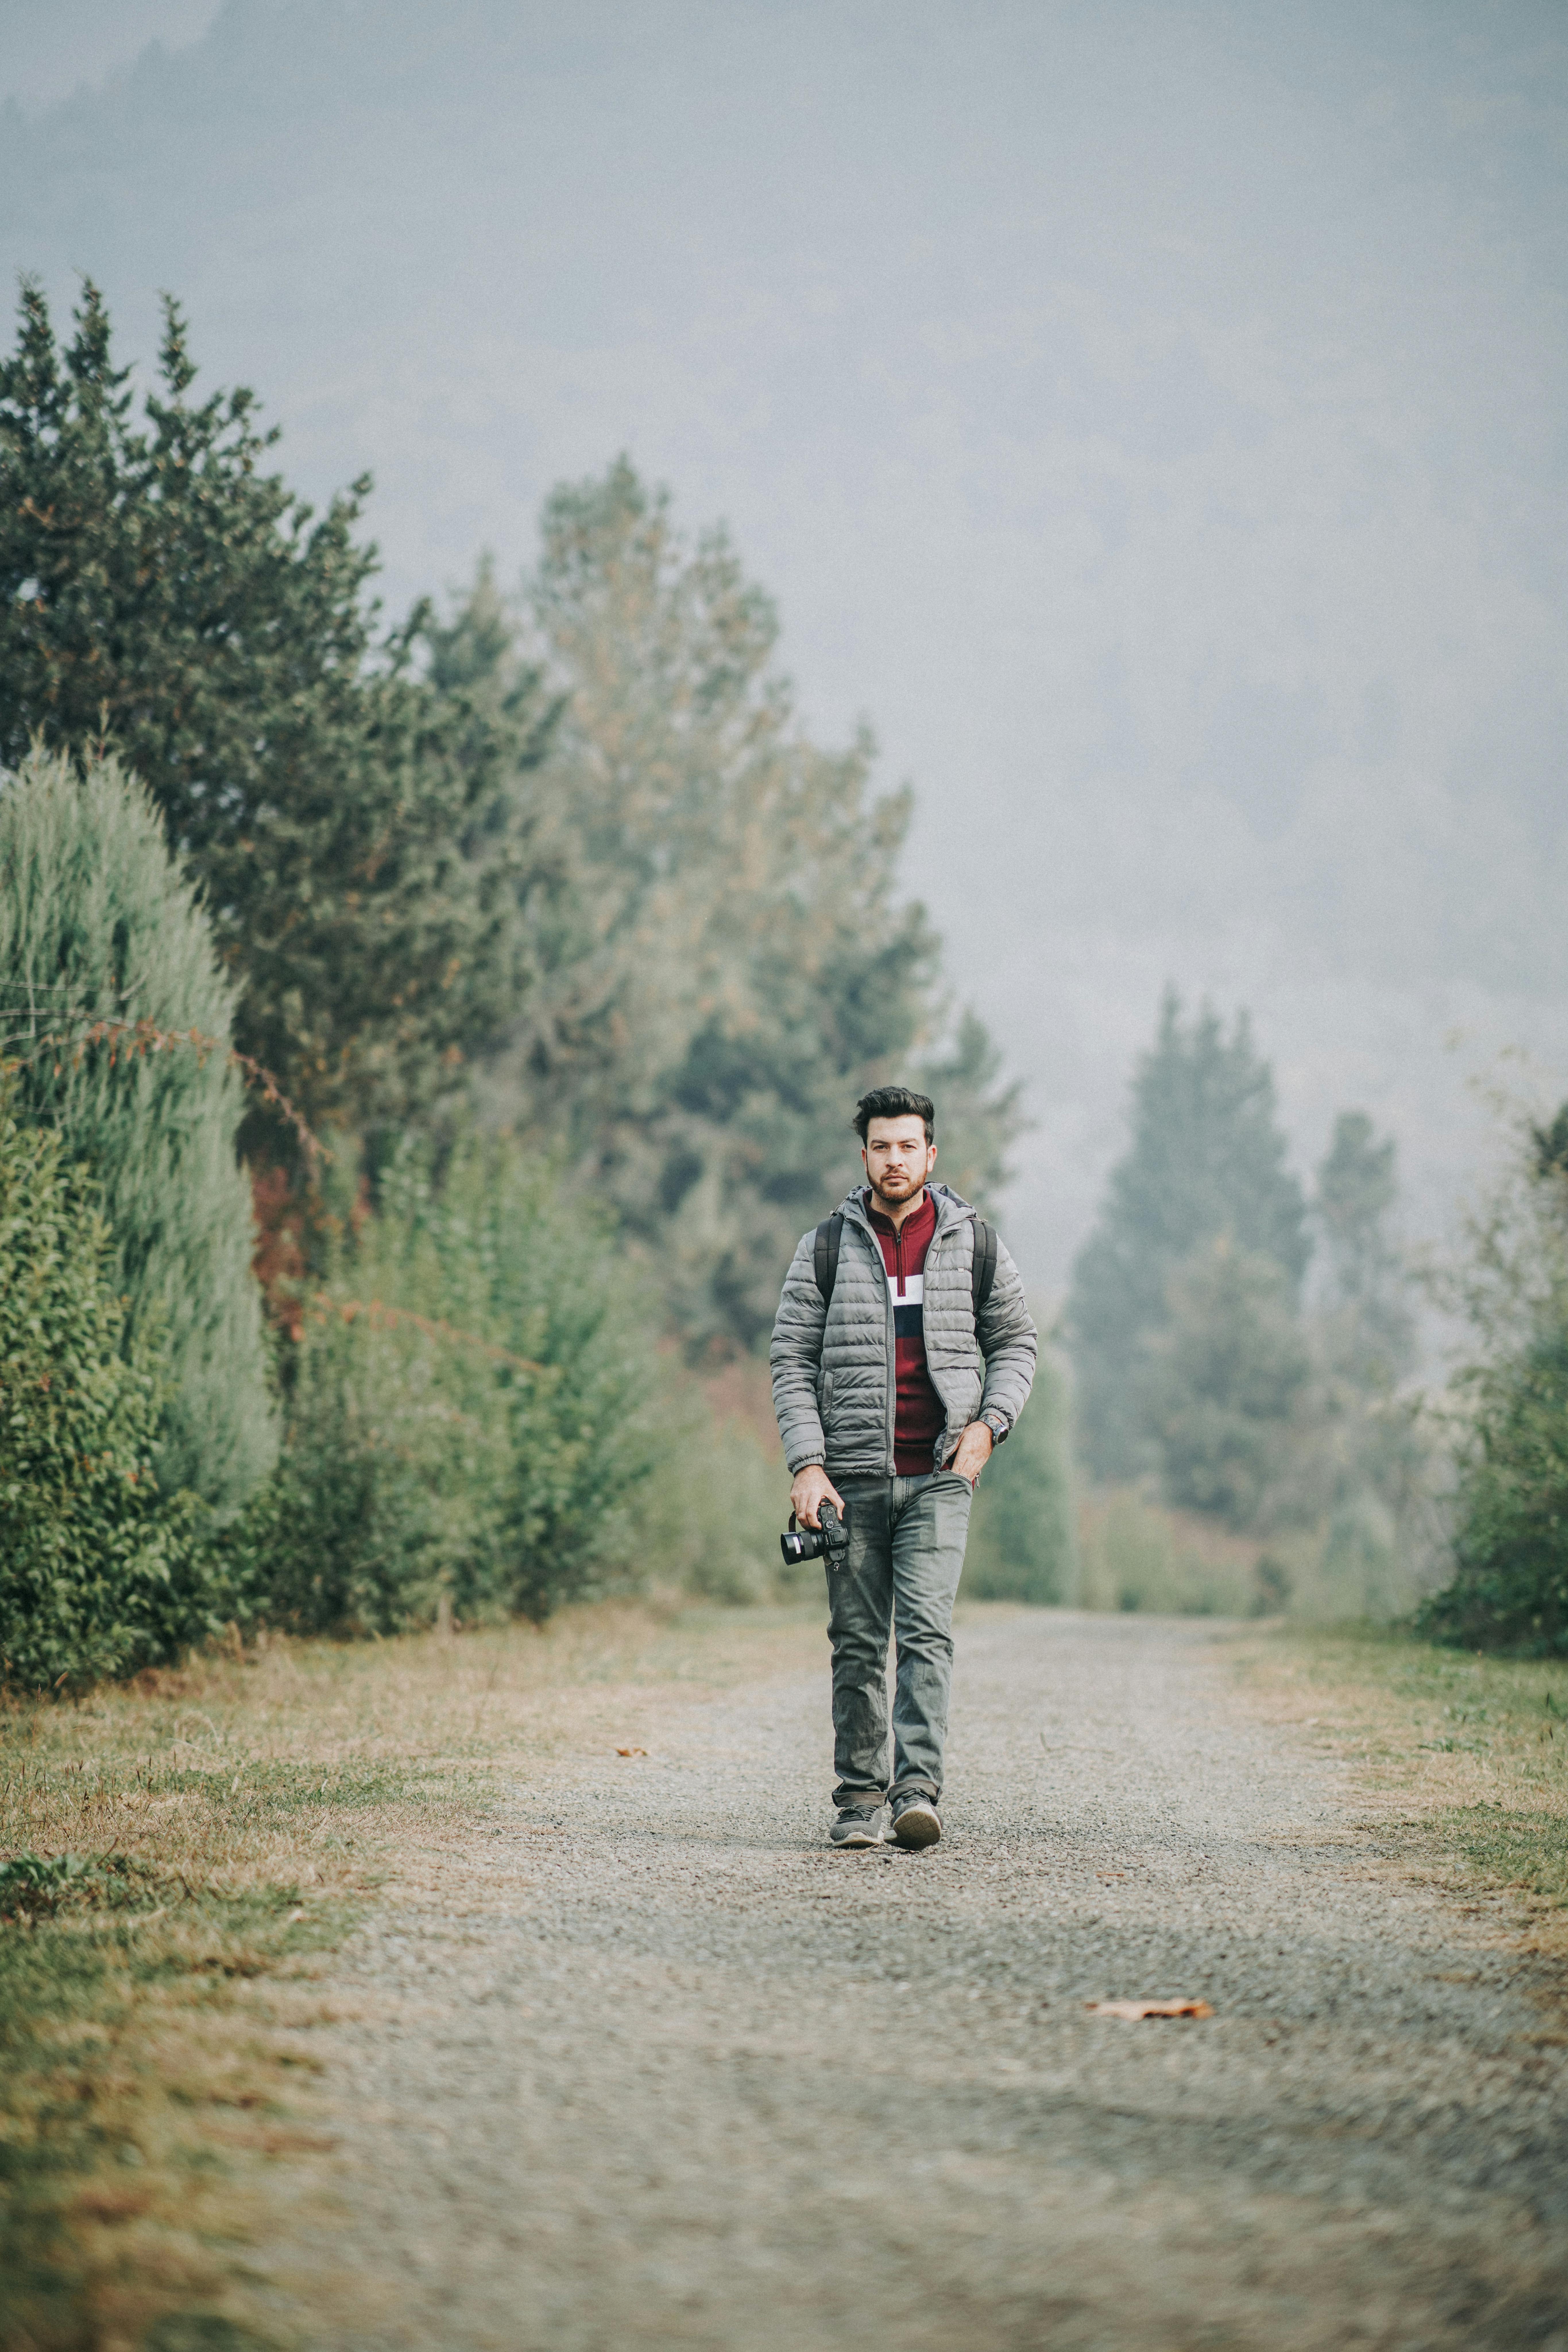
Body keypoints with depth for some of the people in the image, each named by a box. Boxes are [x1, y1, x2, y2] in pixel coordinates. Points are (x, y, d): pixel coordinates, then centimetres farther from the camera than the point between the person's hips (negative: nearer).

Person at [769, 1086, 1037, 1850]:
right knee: (858, 1644, 4)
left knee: (927, 1630, -13)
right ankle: (861, 1797, 12)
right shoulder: (824, 1249, 4)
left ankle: (918, 1790, -19)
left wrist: (989, 1422, -3)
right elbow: (792, 1362, 3)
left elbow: (1015, 1342, 15)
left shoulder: (974, 1245, 6)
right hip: (853, 1476, 1)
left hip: (939, 1477, -1)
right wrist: (806, 1464, -8)